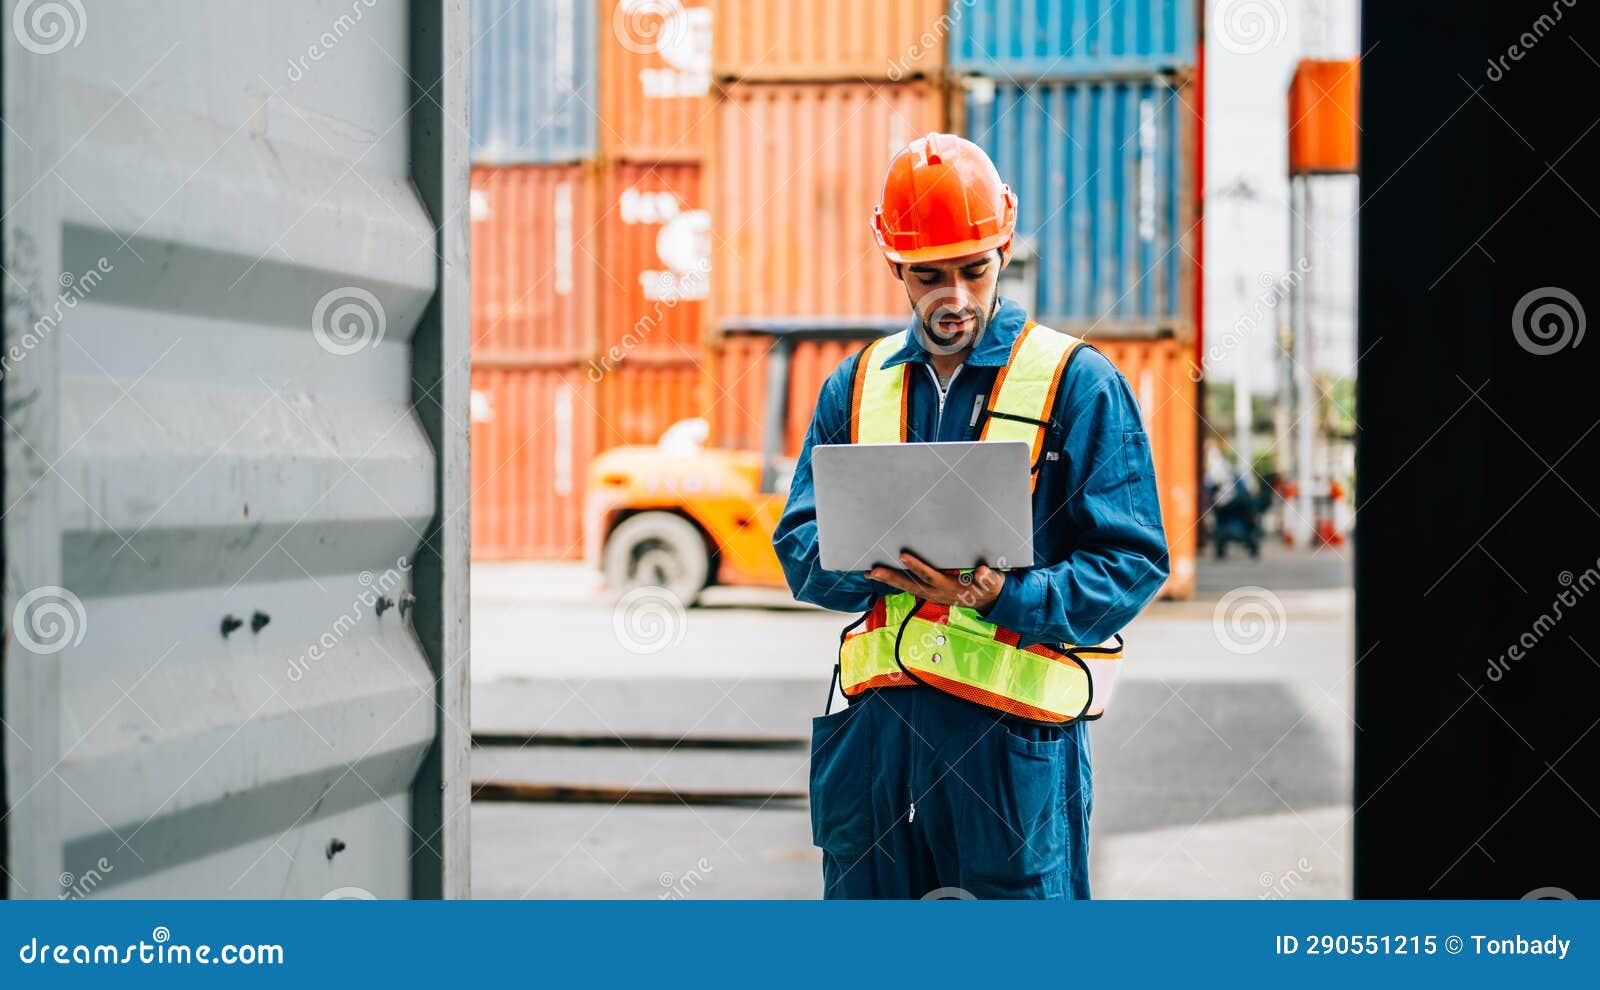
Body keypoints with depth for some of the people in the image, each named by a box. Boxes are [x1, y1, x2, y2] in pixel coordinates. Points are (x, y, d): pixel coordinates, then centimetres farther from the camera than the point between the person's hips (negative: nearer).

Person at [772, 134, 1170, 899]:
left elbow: (1132, 563, -6)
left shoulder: (1078, 381, -1)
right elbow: (799, 549, 9)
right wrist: (878, 561, -13)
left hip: (1016, 728, -4)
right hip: (875, 721, 4)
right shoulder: (856, 384, 13)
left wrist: (1006, 597, -21)